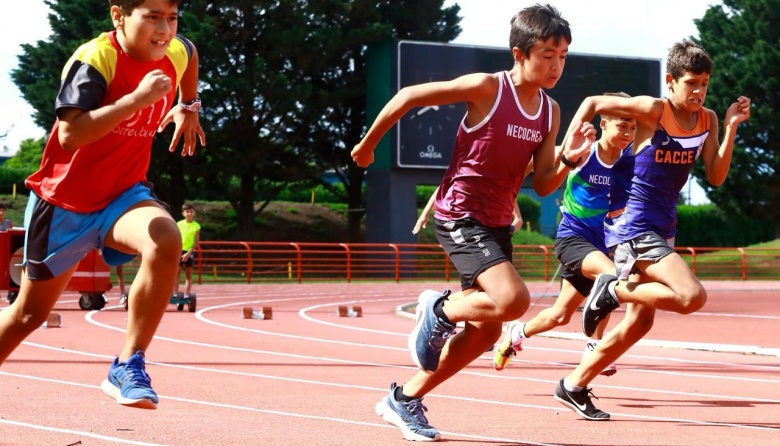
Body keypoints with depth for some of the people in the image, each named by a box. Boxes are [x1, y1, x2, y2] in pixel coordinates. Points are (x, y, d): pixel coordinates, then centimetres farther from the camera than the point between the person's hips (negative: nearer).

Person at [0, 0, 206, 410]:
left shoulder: (175, 54, -6)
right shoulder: (94, 59, -25)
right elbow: (69, 135, -39)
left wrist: (188, 107, 20)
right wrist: (136, 99, -43)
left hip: (122, 194, 4)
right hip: (64, 201, -3)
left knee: (166, 242, -31)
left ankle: (128, 367, -22)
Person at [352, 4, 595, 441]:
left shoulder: (550, 111, 4)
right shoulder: (487, 88, -16)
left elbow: (542, 185, 6)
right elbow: (408, 96, -9)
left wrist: (568, 158, -13)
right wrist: (367, 144, -1)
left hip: (497, 224, 8)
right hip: (460, 216, -8)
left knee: (485, 332, 10)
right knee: (513, 299, -26)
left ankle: (405, 400, 24)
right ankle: (440, 310, 3)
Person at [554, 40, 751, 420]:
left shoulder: (707, 120, 5)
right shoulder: (652, 110, -14)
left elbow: (716, 177, 1)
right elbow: (593, 103, -5)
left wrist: (732, 127, -7)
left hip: (661, 229, 8)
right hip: (632, 227, -8)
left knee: (640, 321, 13)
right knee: (692, 296, -25)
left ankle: (573, 386, 23)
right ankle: (614, 289, -4)